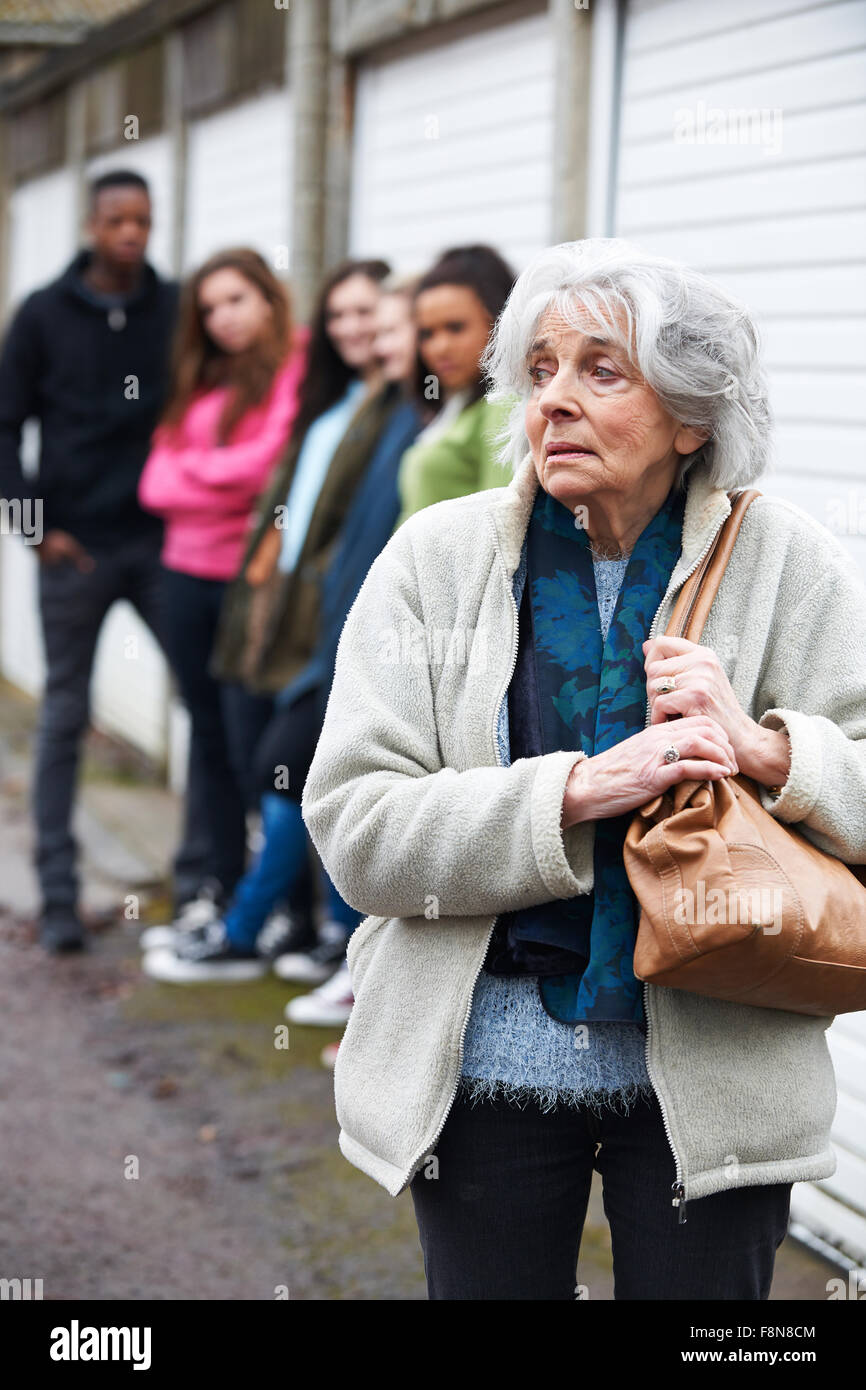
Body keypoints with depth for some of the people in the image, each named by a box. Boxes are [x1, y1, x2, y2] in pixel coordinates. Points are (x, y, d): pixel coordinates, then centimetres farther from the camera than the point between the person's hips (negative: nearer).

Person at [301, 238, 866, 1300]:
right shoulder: (437, 557, -4)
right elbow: (352, 828, -12)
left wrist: (764, 749, -24)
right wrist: (578, 791, -23)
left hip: (710, 1078, 0)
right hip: (487, 1063, 0)